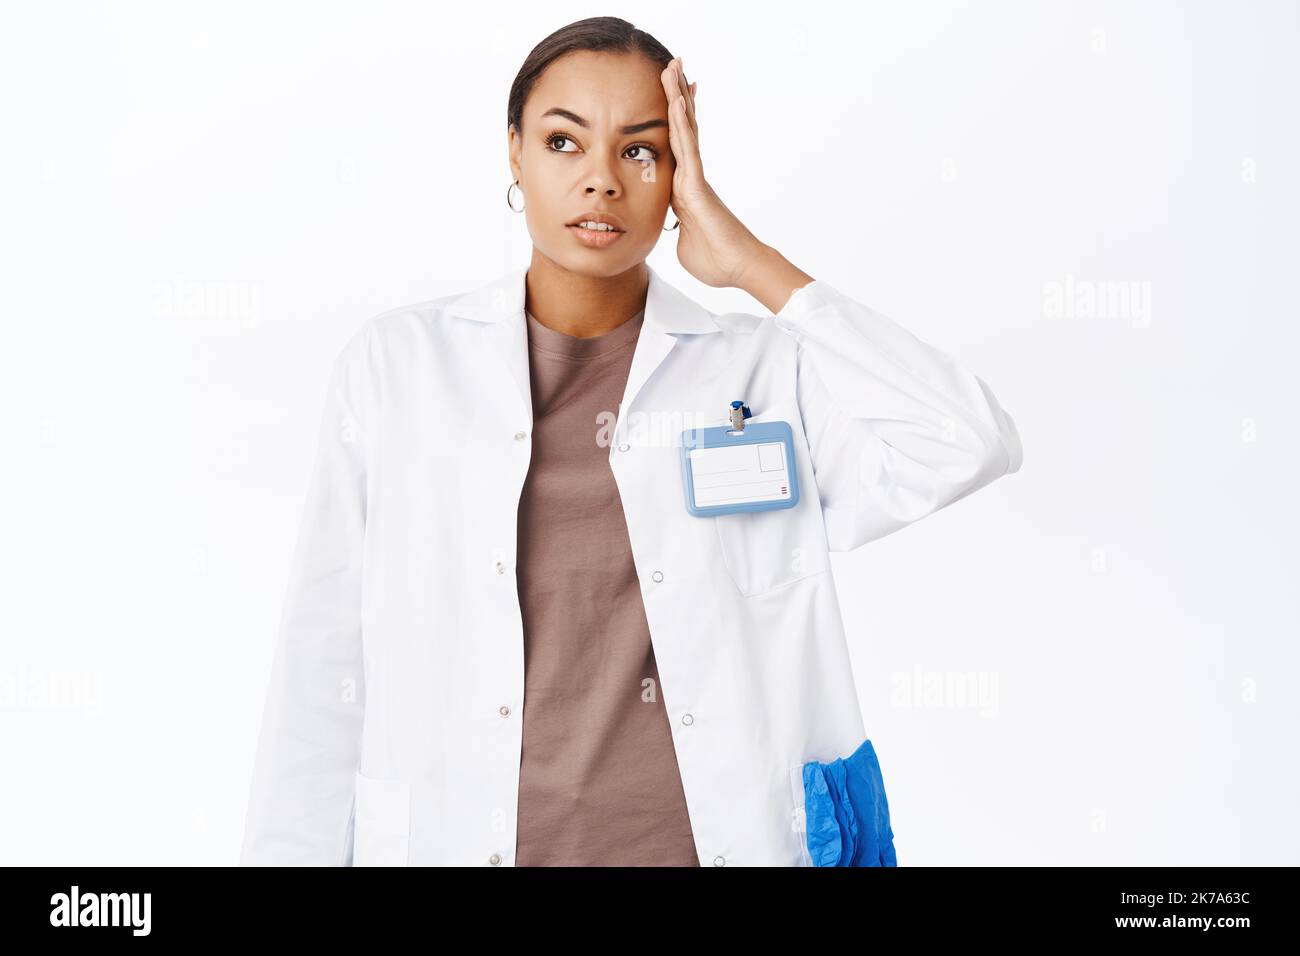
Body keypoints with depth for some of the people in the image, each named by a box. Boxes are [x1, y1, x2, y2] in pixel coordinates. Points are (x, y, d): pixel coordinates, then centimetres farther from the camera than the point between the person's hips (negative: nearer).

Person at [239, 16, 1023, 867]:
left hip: (727, 839, 0)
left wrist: (750, 264, -12)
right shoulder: (395, 364, 0)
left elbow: (972, 447, -17)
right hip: (460, 840, 0)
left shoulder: (767, 370, -1)